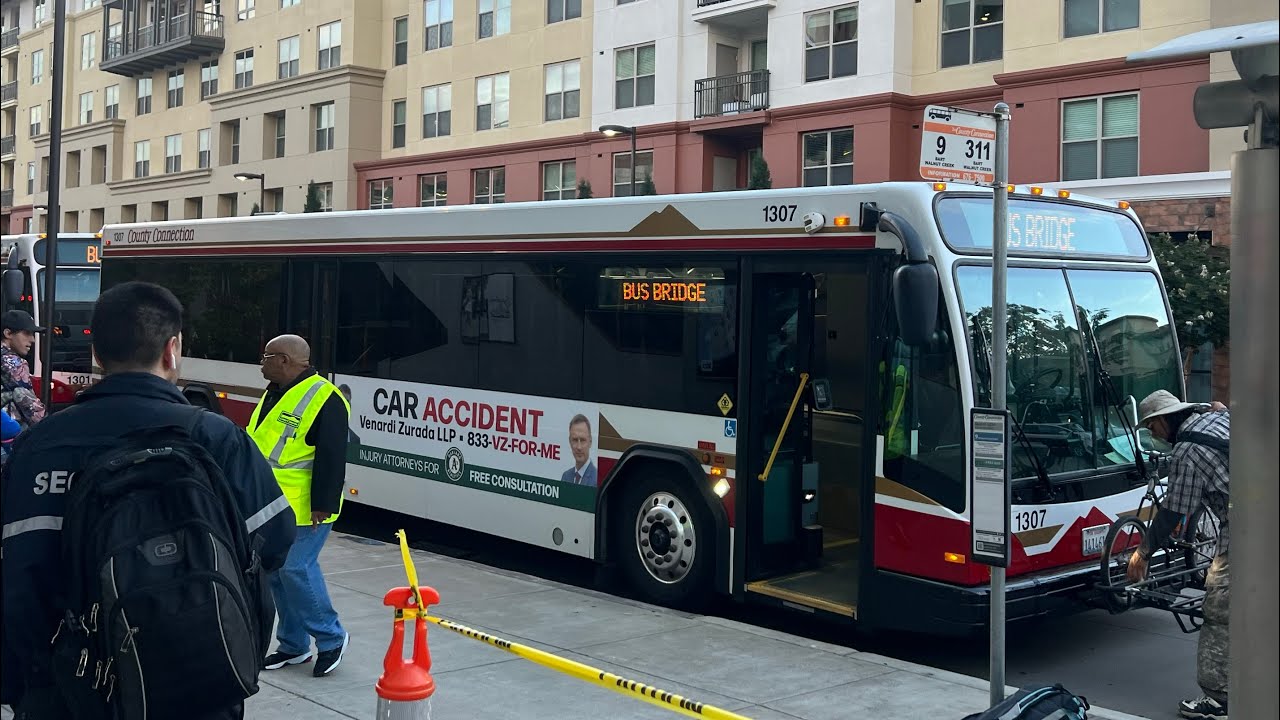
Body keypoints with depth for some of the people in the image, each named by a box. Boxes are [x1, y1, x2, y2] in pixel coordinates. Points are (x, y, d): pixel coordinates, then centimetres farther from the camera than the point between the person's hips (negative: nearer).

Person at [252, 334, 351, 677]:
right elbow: (258, 443, 23)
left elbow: (332, 458, -19)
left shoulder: (323, 399, -16)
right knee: (276, 571, 12)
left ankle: (331, 637, 6)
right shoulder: (275, 394, 13)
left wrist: (323, 505, -21)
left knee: (295, 569, -11)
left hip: (303, 508, -10)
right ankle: (293, 645, 23)